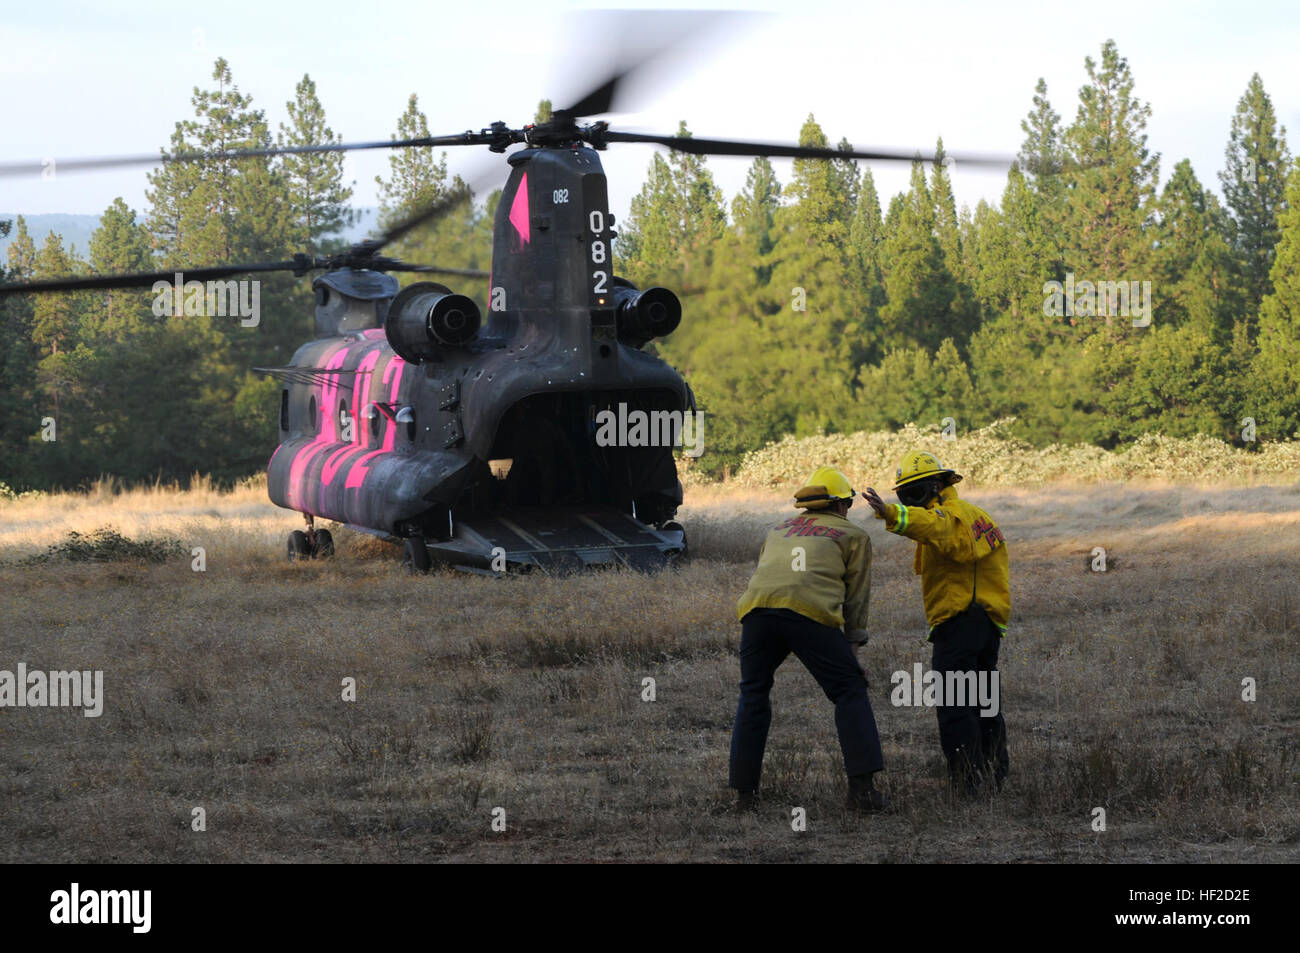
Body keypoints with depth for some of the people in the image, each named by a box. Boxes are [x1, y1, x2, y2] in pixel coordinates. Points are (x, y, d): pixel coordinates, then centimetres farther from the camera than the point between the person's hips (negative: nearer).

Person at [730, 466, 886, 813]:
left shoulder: (781, 528, 35)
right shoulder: (854, 536, 22)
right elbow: (857, 595, 18)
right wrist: (853, 640, 25)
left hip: (756, 606, 4)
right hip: (811, 612, -4)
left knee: (753, 696, 19)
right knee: (850, 692, 7)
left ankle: (744, 791, 18)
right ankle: (861, 787, -3)